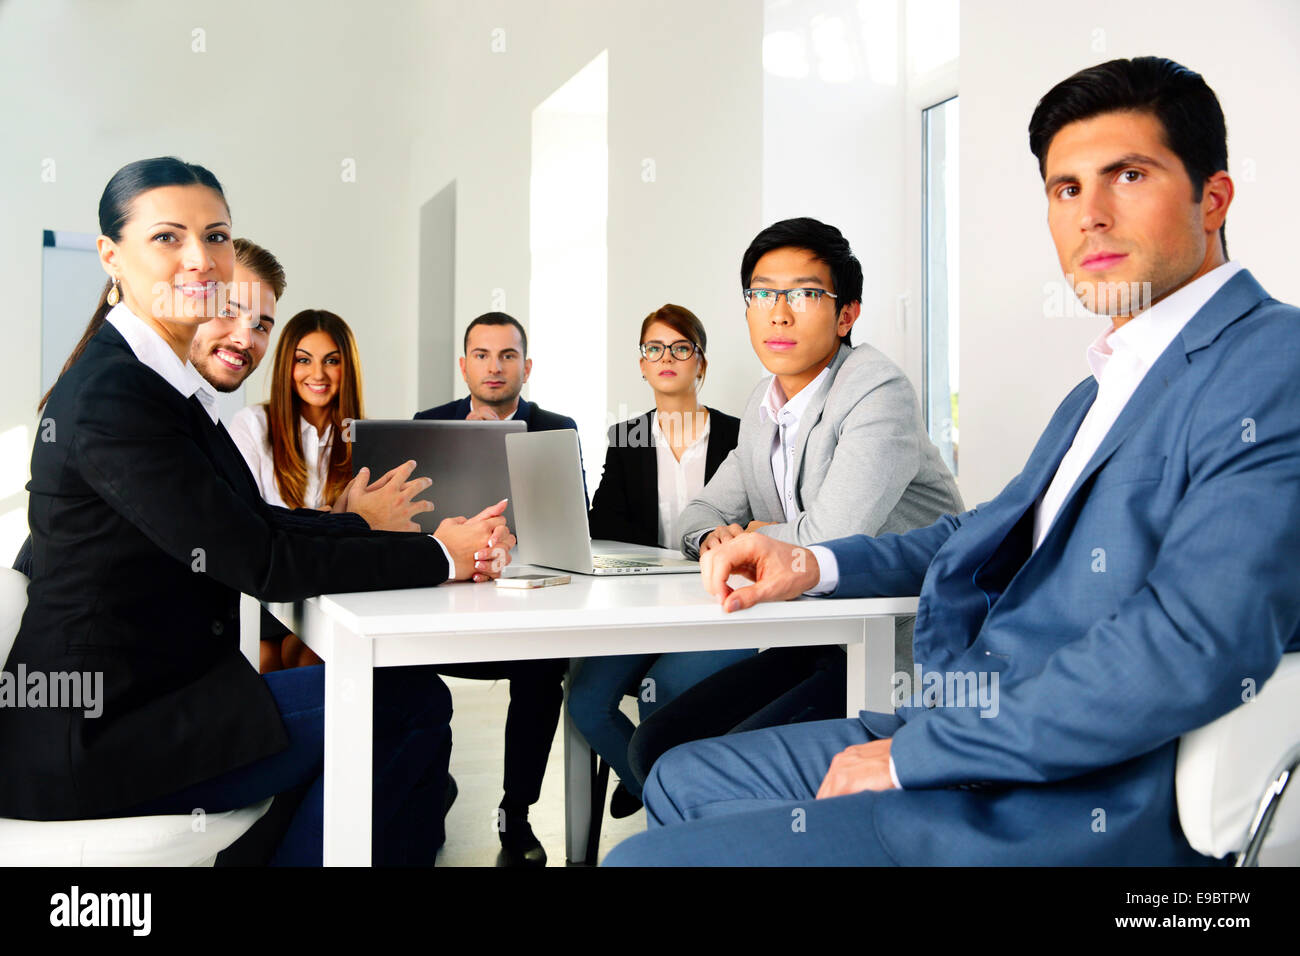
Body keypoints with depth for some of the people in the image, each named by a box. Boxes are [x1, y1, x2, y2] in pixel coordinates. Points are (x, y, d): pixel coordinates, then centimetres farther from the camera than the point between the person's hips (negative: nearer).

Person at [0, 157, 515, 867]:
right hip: (95, 738, -9)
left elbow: (250, 527, 11)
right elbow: (259, 564, -21)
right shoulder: (111, 395, -19)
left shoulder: (166, 382, 11)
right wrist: (437, 556, -15)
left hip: (157, 695, 9)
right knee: (414, 701, -10)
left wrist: (362, 525, 1)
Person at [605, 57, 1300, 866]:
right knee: (680, 782, 16)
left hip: (1077, 803, -9)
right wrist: (817, 565, 13)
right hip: (967, 732, 9)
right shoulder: (1109, 382, 17)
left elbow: (1191, 651, -26)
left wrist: (912, 755, -19)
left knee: (647, 857, -11)